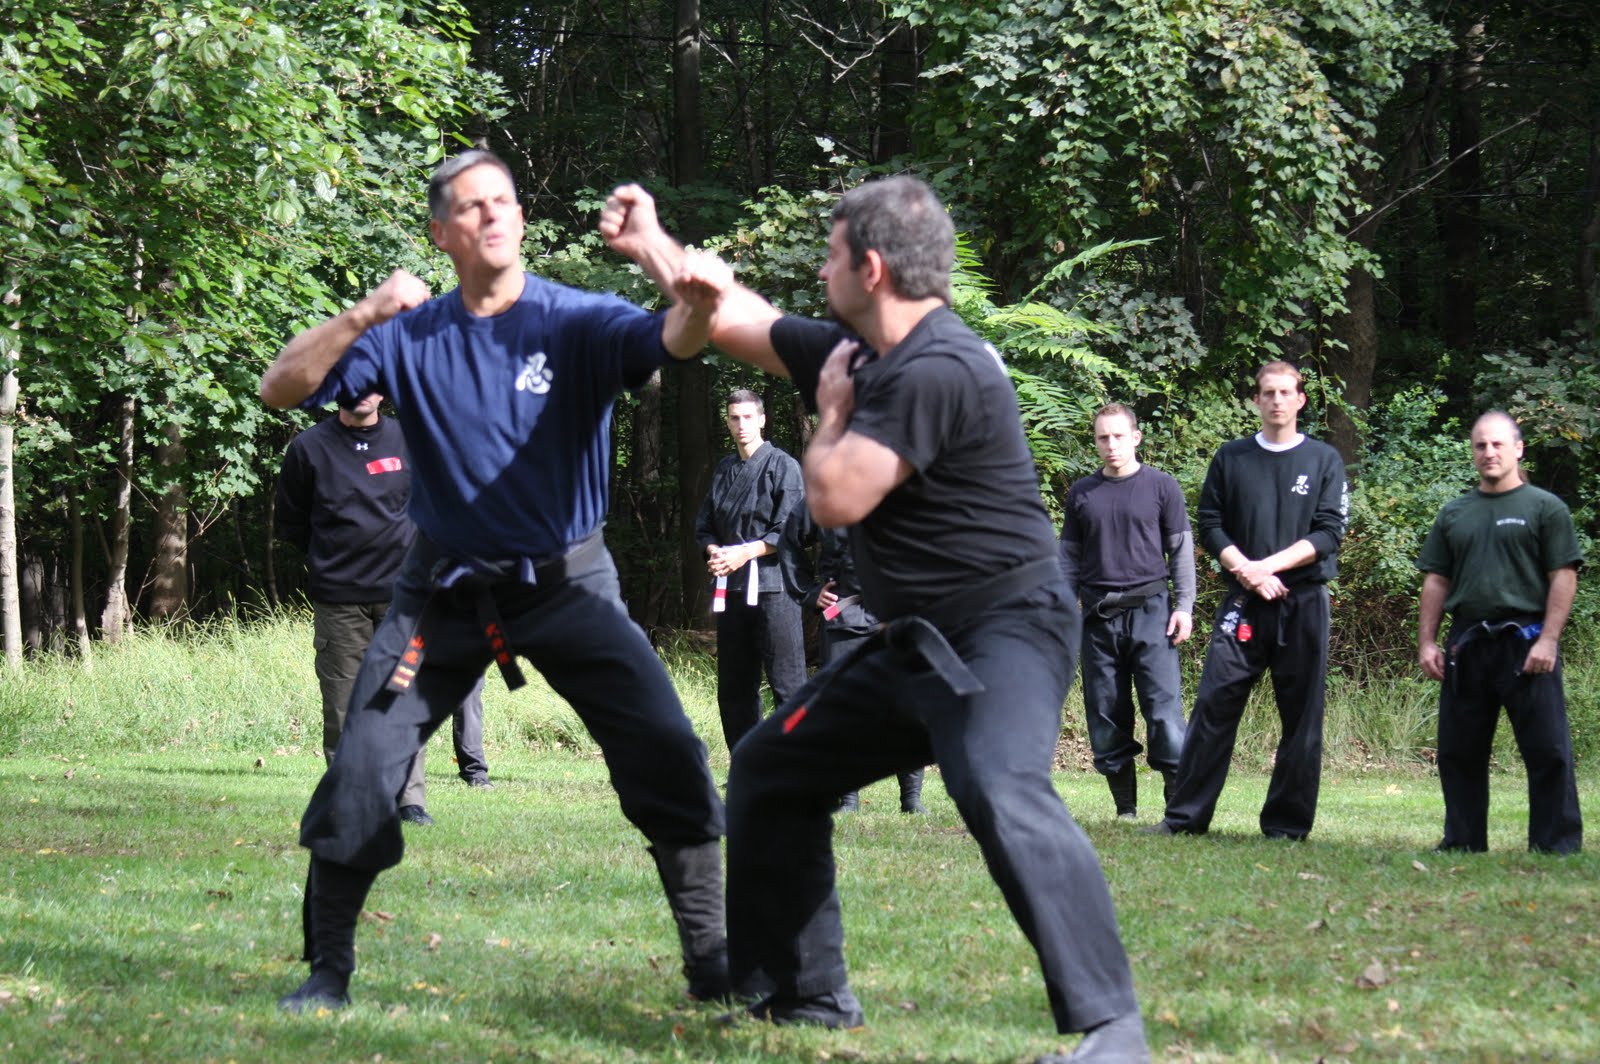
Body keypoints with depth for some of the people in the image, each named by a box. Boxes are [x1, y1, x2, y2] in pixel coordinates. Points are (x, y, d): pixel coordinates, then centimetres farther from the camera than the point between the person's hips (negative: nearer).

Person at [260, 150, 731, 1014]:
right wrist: (363, 316, -23)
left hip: (566, 582, -2)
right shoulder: (409, 335, -1)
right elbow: (280, 389, -8)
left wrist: (700, 295, -50)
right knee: (362, 772, -4)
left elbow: (672, 340, -27)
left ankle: (712, 959, -1)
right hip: (444, 587, 2)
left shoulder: (578, 322, -8)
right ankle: (328, 970, 12)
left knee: (666, 754, -14)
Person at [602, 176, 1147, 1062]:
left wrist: (832, 413, -5)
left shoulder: (937, 370, -22)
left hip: (1005, 627, -11)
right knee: (771, 769, 16)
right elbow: (740, 322, 23)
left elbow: (835, 498, -22)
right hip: (914, 641, 11)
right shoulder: (855, 352, 8)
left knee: (1000, 793, -35)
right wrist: (651, 246, 21)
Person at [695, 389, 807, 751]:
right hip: (731, 587, 6)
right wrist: (714, 551, -2)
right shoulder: (723, 470, 18)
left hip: (773, 586, -6)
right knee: (733, 688, 8)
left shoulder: (783, 467, 0)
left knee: (787, 685, -10)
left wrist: (744, 552, -14)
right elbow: (704, 526, 19)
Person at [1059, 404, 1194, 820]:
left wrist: (1184, 606, -2)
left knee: (1164, 707, -10)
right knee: (1105, 712, 3)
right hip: (1098, 614, 3)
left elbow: (1182, 549, 6)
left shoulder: (1161, 486, 5)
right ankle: (1124, 809, 9)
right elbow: (1069, 555, 16)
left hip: (1150, 610, -3)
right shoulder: (1082, 493, 12)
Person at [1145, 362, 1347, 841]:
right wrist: (1246, 571, -9)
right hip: (1243, 602, 1)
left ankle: (1286, 825, 5)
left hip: (1303, 602, -1)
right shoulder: (1231, 458, 11)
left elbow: (1328, 533, -2)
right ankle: (1185, 816, -1)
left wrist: (1267, 566, -13)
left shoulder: (1324, 460, 6)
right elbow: (1209, 524, 8)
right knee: (1213, 704, -5)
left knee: (1301, 716, -1)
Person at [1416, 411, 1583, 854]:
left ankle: (1556, 845, -2)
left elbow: (1563, 577, -3)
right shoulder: (1454, 514, 16)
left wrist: (1548, 639, -12)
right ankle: (1463, 842, 16)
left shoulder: (1545, 508, 3)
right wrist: (1427, 642, 7)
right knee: (1459, 752, 8)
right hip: (1467, 646, 5)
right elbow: (1436, 582, 16)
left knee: (1547, 750, -6)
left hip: (1526, 644, -5)